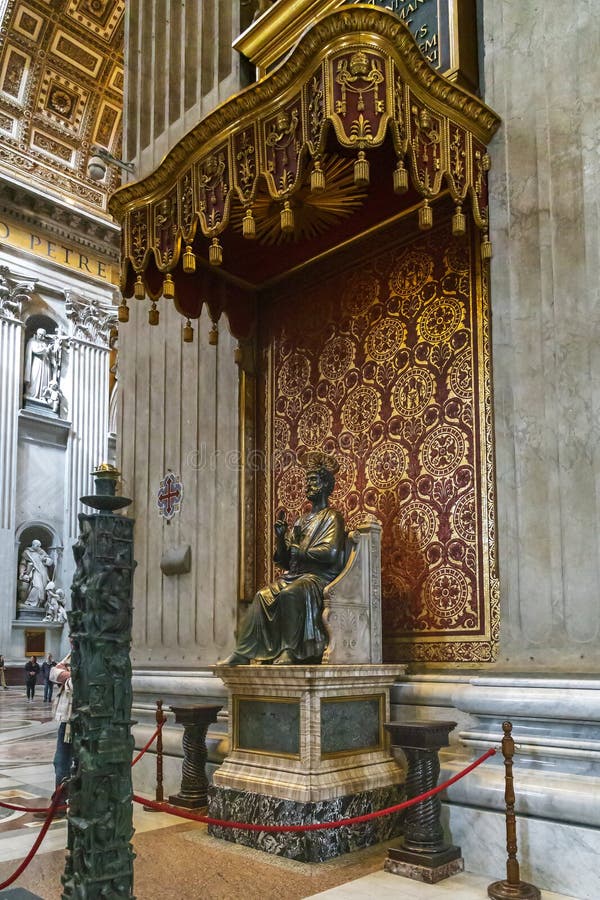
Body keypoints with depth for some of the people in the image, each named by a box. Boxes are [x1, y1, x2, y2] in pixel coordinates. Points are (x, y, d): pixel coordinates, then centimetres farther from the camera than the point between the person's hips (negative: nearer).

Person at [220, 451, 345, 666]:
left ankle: (289, 652, -31)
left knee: (290, 593, -35)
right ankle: (243, 653, -20)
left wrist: (301, 551, -9)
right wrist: (280, 536, 2)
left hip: (319, 576, -7)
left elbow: (331, 553, -16)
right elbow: (284, 561, 18)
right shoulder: (302, 521, 22)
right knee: (263, 596, -17)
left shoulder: (331, 517, 1)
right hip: (294, 575, 7)